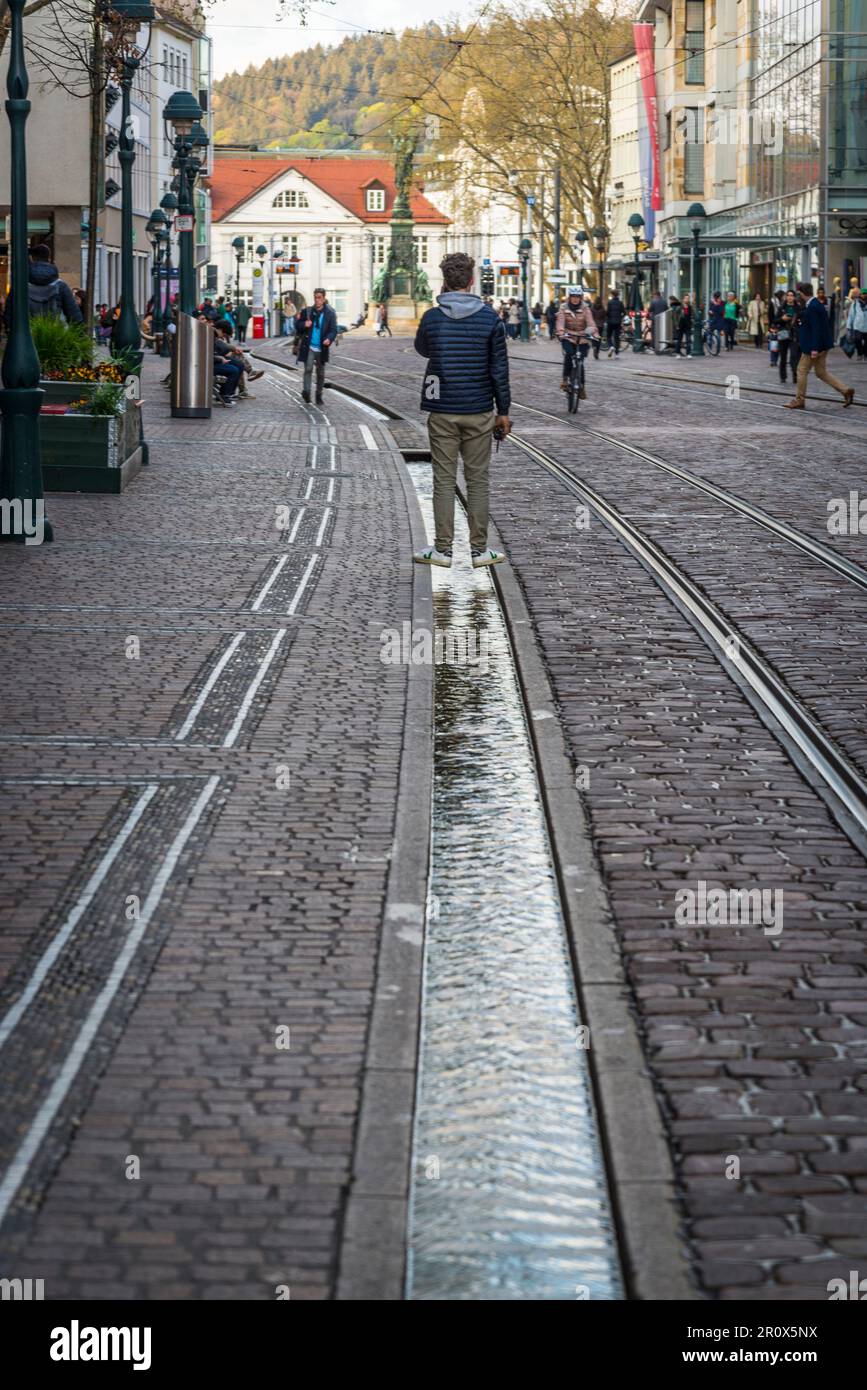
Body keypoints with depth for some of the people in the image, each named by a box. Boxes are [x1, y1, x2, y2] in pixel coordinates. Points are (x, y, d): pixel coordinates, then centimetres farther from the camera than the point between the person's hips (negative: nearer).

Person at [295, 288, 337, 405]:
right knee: (308, 369, -16)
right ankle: (306, 391, -20)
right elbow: (297, 325, 10)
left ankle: (319, 395, 22)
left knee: (320, 373, 11)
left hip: (321, 348, 1)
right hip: (308, 347, -1)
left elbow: (333, 329, -4)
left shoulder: (330, 314, -1)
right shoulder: (307, 312, 3)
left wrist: (329, 339, -24)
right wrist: (304, 324, -13)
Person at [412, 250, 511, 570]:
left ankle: (443, 549, 6)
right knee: (478, 481, 7)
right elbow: (499, 369, -2)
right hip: (479, 412, 0)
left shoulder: (432, 317, -5)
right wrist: (503, 411, 7)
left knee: (444, 481, 5)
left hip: (442, 412, 0)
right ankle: (479, 550, 9)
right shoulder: (489, 319, -5)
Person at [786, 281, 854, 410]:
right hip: (822, 346, 10)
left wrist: (814, 349, -24)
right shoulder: (817, 304, 10)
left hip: (813, 346, -10)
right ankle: (845, 391, 8)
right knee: (821, 373, 14)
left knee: (802, 371, 2)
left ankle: (799, 401, 10)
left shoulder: (812, 307, -20)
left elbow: (816, 328, -24)